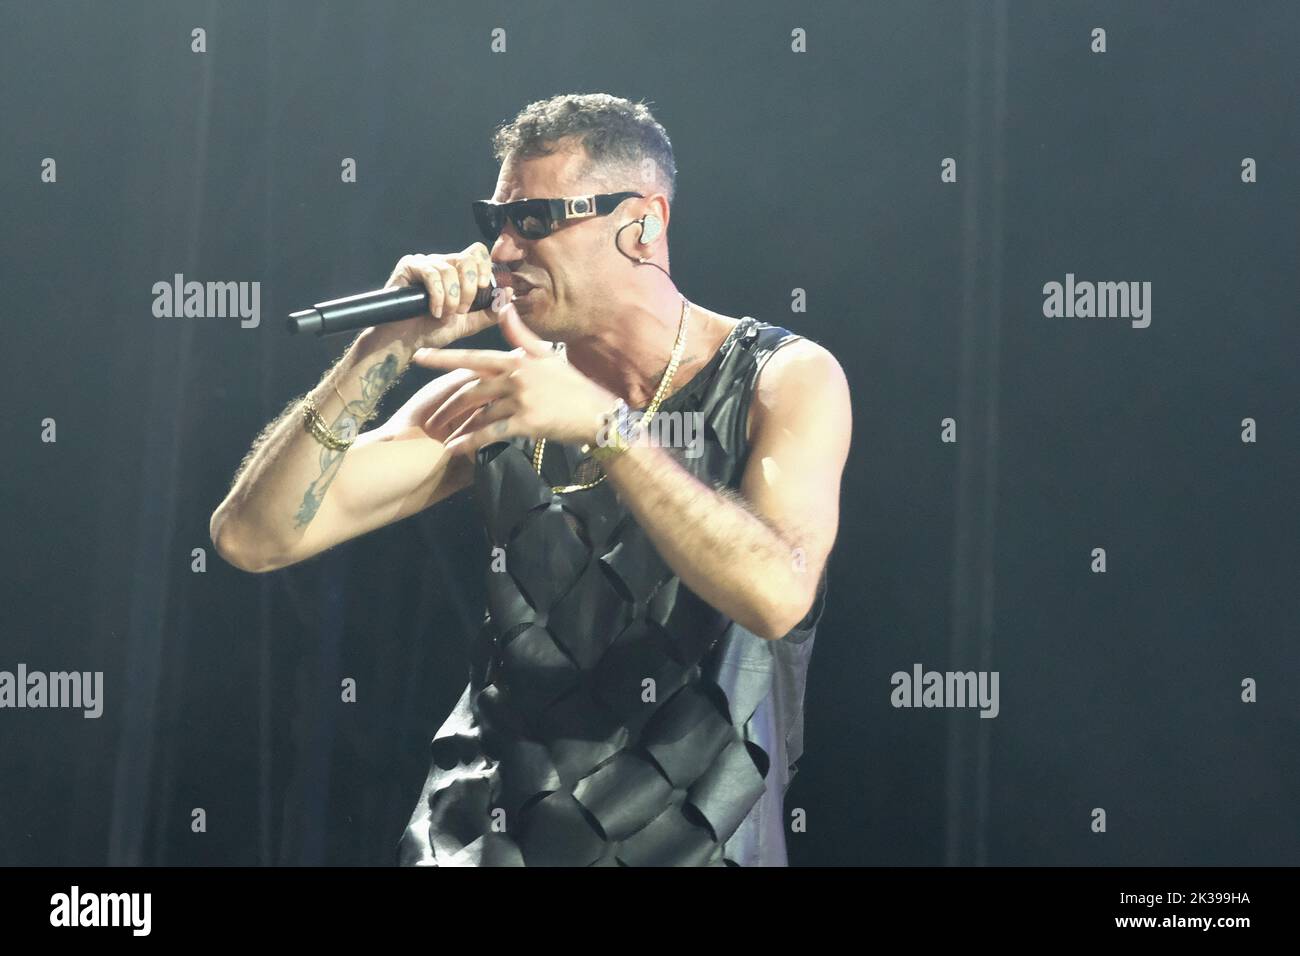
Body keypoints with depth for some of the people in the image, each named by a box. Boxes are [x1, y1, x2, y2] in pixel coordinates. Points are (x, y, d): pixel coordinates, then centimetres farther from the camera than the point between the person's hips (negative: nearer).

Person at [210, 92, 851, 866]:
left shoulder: (786, 380, -3)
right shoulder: (496, 390, 4)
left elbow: (778, 596, -21)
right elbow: (254, 538, -1)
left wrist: (601, 424, -24)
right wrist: (386, 350, -10)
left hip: (692, 838, -1)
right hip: (485, 832, 2)